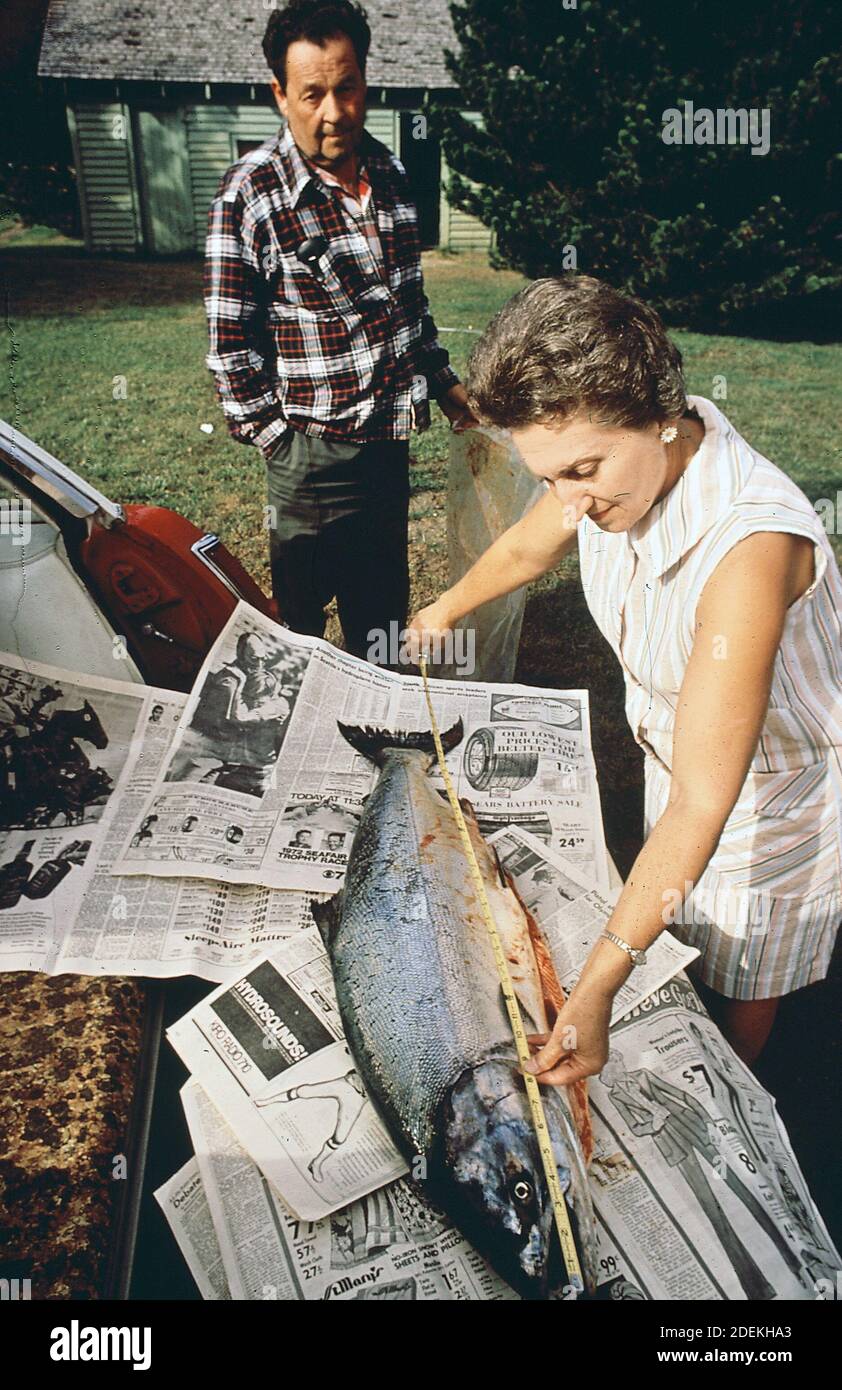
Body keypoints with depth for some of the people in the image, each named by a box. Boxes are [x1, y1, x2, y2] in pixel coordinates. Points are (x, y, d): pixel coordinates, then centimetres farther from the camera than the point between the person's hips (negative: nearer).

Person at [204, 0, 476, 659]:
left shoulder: (388, 172, 6)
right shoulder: (251, 193, -13)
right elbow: (230, 340, -10)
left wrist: (444, 383, 16)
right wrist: (278, 439, -10)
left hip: (391, 436, 6)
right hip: (314, 450, -6)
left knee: (381, 611, 19)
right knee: (302, 615, 8)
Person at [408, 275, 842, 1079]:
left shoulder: (749, 545, -42)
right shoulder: (611, 460, -19)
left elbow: (703, 806, -41)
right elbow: (525, 547, 5)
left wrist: (594, 989, -41)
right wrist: (445, 610, 24)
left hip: (776, 797, -6)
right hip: (680, 751, 6)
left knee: (740, 1000, 18)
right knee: (679, 950, 27)